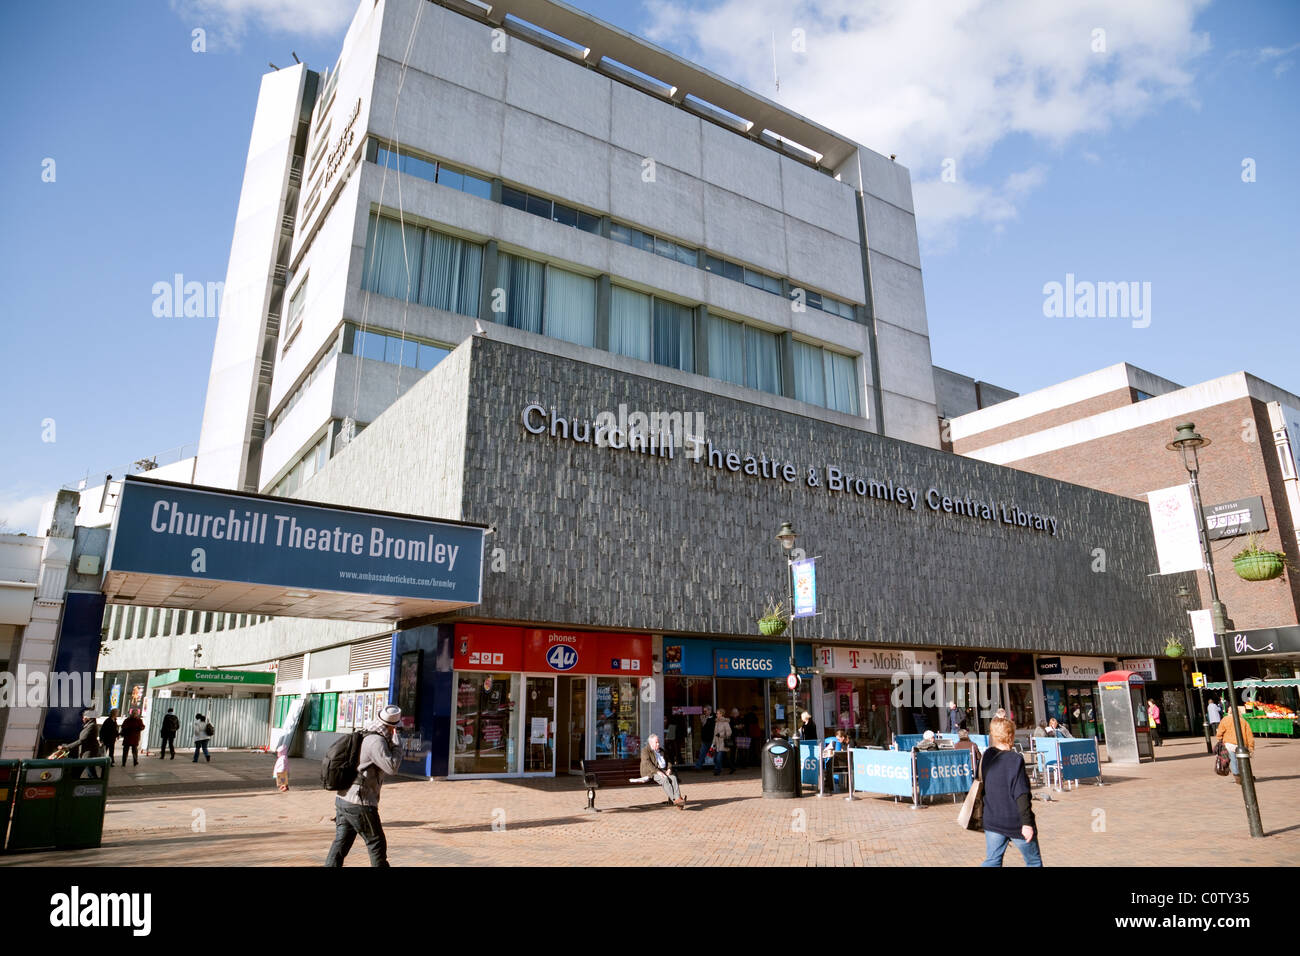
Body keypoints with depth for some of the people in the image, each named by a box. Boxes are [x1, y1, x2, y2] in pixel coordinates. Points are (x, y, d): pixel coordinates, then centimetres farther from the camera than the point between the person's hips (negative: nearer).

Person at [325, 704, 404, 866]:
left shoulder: (365, 736, 12)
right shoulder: (376, 741, -17)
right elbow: (391, 768, -21)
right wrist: (397, 743, -13)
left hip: (343, 799, 8)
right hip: (360, 804, -8)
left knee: (340, 844, 8)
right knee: (377, 844, 7)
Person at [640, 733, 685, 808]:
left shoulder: (661, 751, 22)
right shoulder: (645, 750, 0)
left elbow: (668, 761, 19)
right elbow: (647, 763, -14)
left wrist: (669, 769, -4)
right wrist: (657, 772, -25)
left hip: (663, 771, 6)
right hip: (651, 772, -6)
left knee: (673, 777, -25)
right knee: (664, 779, -34)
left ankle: (678, 799, -42)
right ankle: (674, 800, -43)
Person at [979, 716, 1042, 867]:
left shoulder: (987, 756, 0)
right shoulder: (1015, 759, -18)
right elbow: (1021, 794, -20)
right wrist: (1027, 822, -17)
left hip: (992, 822, 5)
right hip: (1015, 823, -5)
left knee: (991, 861, 9)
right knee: (1034, 861, 15)